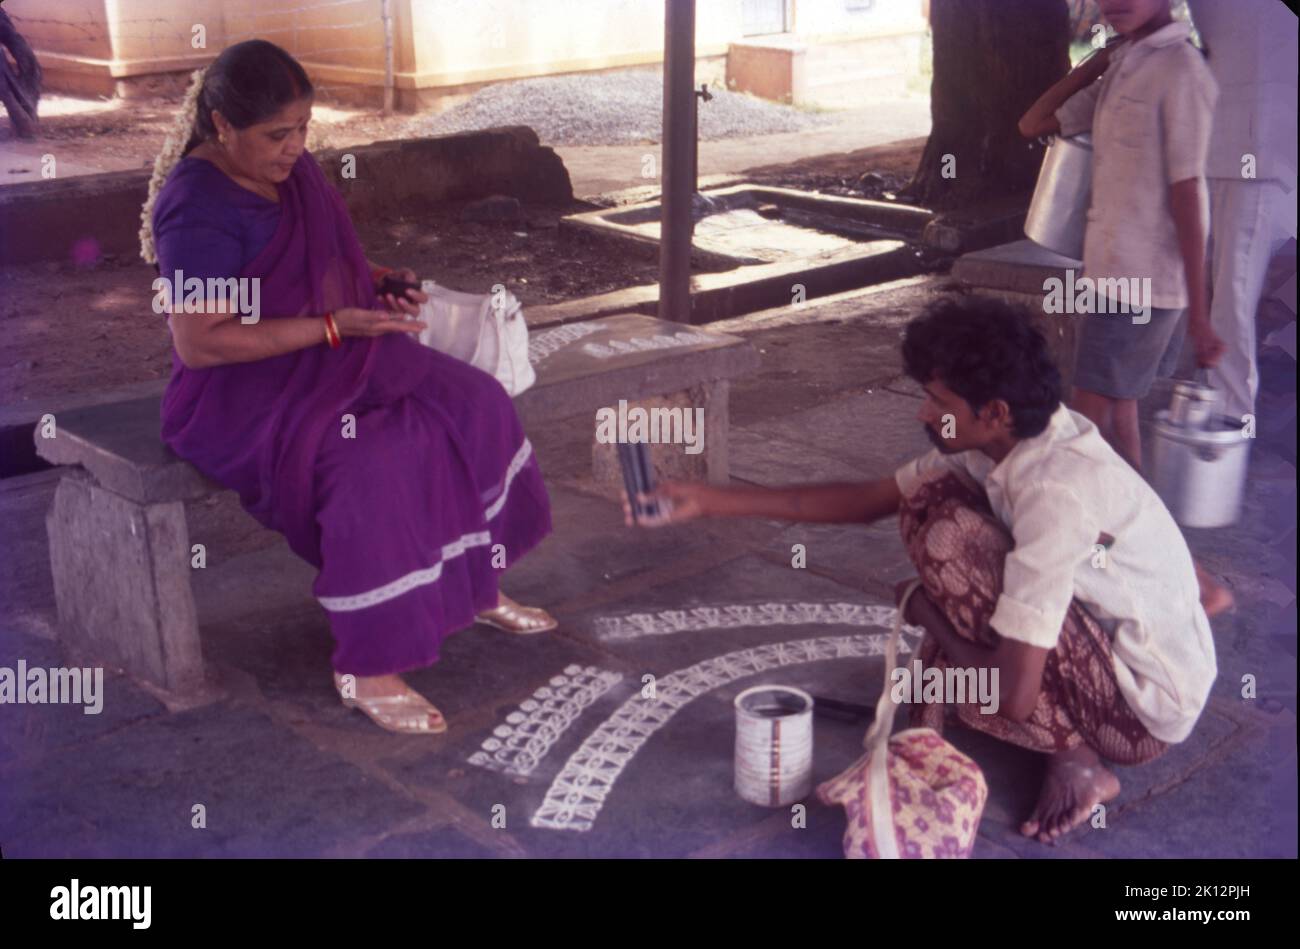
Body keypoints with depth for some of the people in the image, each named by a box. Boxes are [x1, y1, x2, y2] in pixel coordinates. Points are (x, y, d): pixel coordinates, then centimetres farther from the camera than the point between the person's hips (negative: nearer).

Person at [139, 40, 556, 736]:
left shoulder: (294, 169, 6)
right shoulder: (196, 206, -20)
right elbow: (198, 343, -25)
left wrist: (384, 286, 0)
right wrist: (332, 326, -24)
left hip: (325, 359, 9)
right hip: (240, 393, -9)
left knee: (473, 404, -2)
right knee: (371, 464, -33)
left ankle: (476, 585, 14)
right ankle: (365, 671, -21)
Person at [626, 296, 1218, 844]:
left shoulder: (1054, 490, -31)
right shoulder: (1000, 442, -5)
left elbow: (1011, 696, -31)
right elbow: (866, 501, 5)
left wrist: (926, 612, -11)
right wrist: (707, 501, 2)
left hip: (1148, 708, -8)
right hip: (1103, 640, 8)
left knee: (947, 537, -22)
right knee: (932, 501, 1)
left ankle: (1073, 756, -8)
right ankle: (929, 726, 4)